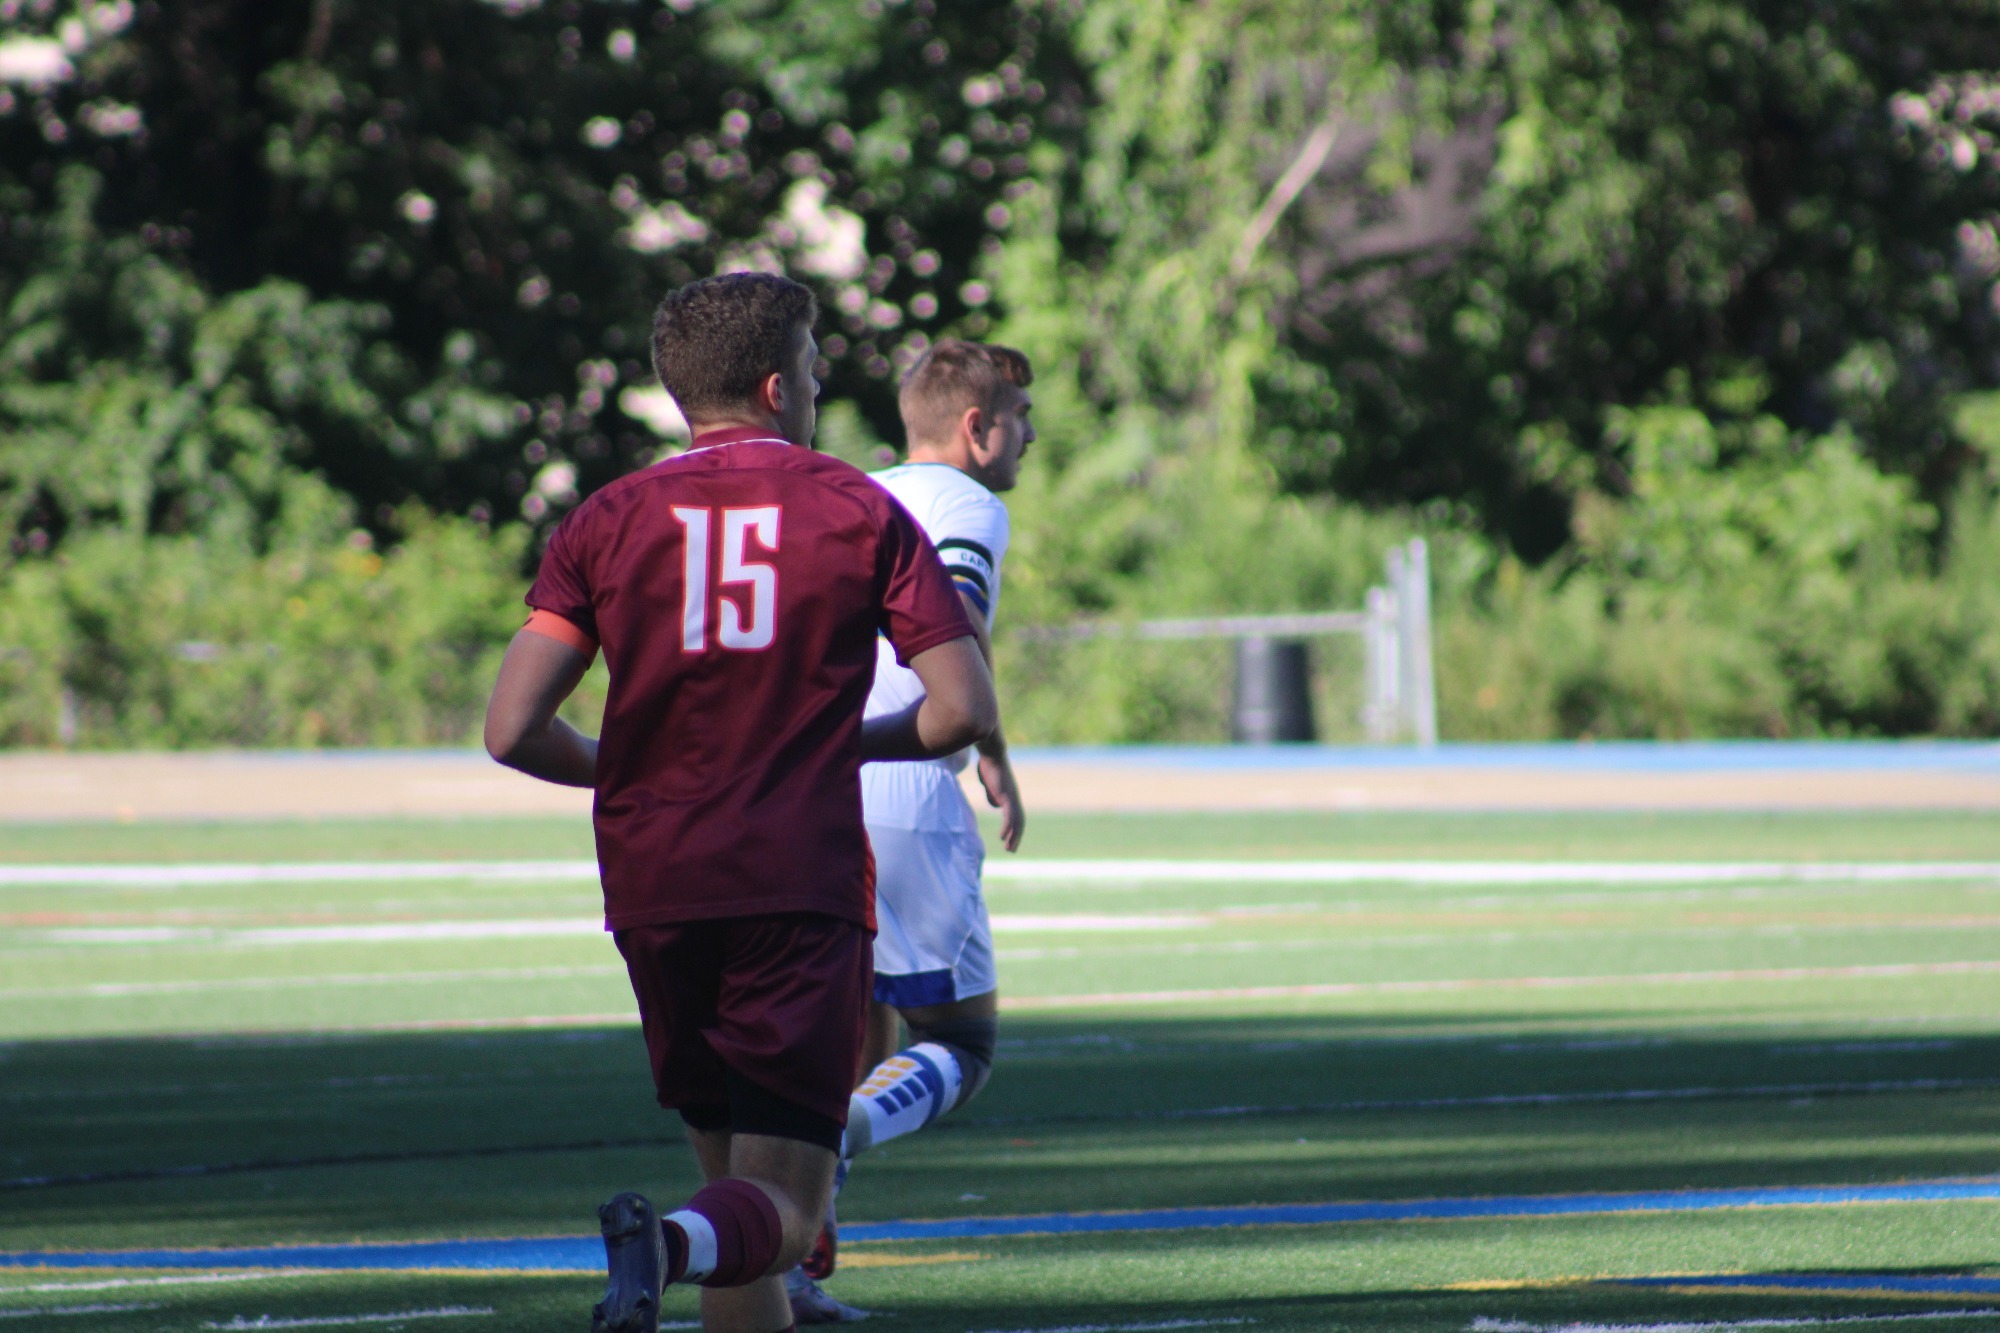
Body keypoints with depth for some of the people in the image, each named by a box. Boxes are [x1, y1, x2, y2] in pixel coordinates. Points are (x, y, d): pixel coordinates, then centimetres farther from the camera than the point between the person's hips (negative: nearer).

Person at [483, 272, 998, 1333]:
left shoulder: (608, 522, 6)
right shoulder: (861, 511, 2)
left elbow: (513, 731, -2)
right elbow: (963, 710, -3)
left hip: (653, 888, 3)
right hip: (804, 885, -3)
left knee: (726, 1163, 18)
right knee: (781, 1207, -6)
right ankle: (672, 1243, -38)